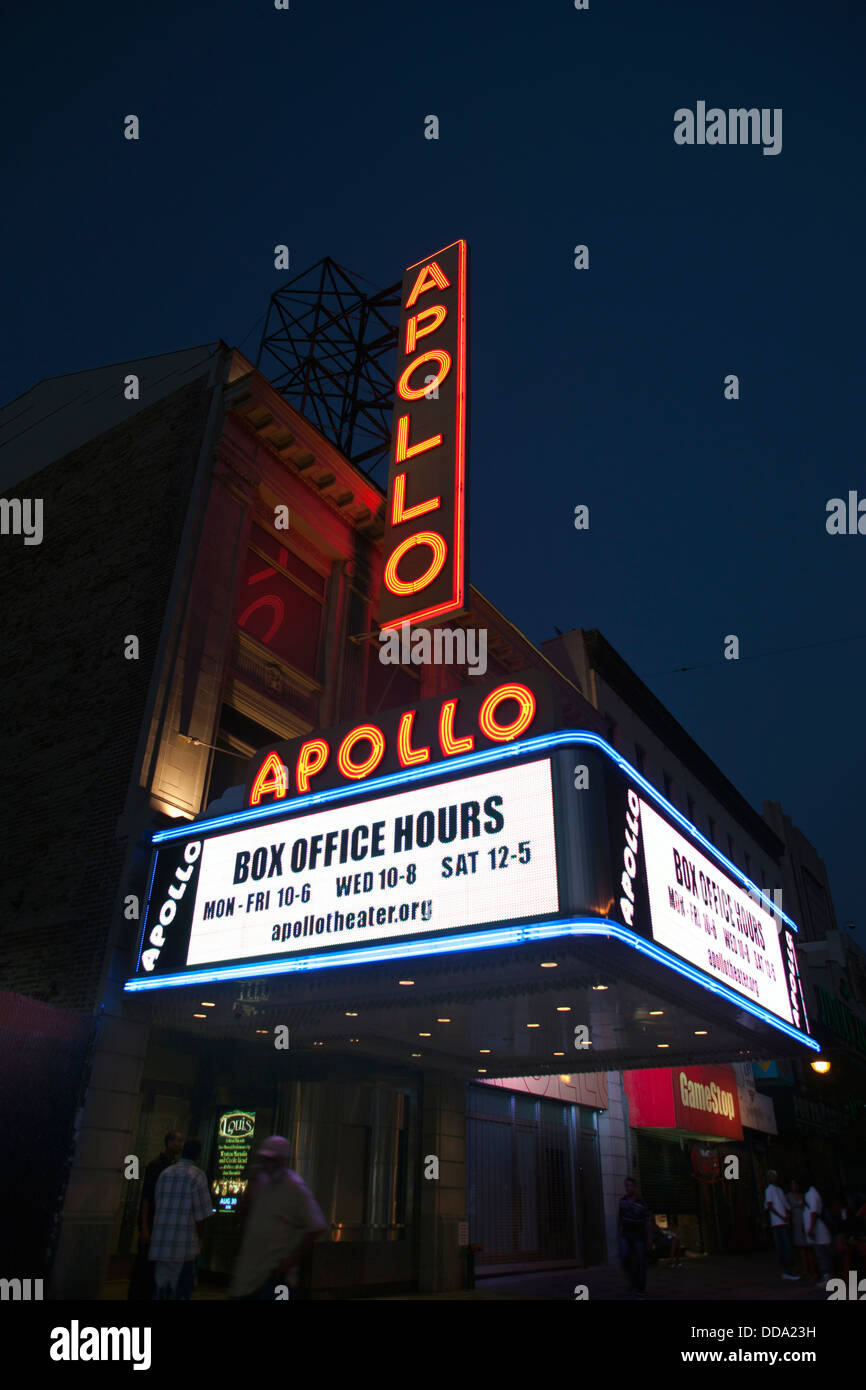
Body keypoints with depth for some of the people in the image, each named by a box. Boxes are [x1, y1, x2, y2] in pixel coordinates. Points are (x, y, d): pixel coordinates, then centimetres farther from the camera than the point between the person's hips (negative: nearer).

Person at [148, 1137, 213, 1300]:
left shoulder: (165, 1174, 10)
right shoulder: (197, 1176, -8)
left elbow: (157, 1207, 13)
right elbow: (201, 1215, -8)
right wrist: (198, 1239, 7)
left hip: (159, 1247, 6)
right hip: (184, 1247, -5)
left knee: (160, 1291, 15)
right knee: (180, 1293, 5)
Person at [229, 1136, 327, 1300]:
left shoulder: (295, 1187, -13)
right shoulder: (260, 1181, 7)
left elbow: (317, 1227, -15)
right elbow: (244, 1215, 4)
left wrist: (291, 1261, -14)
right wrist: (252, 1182, -4)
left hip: (275, 1271, -6)